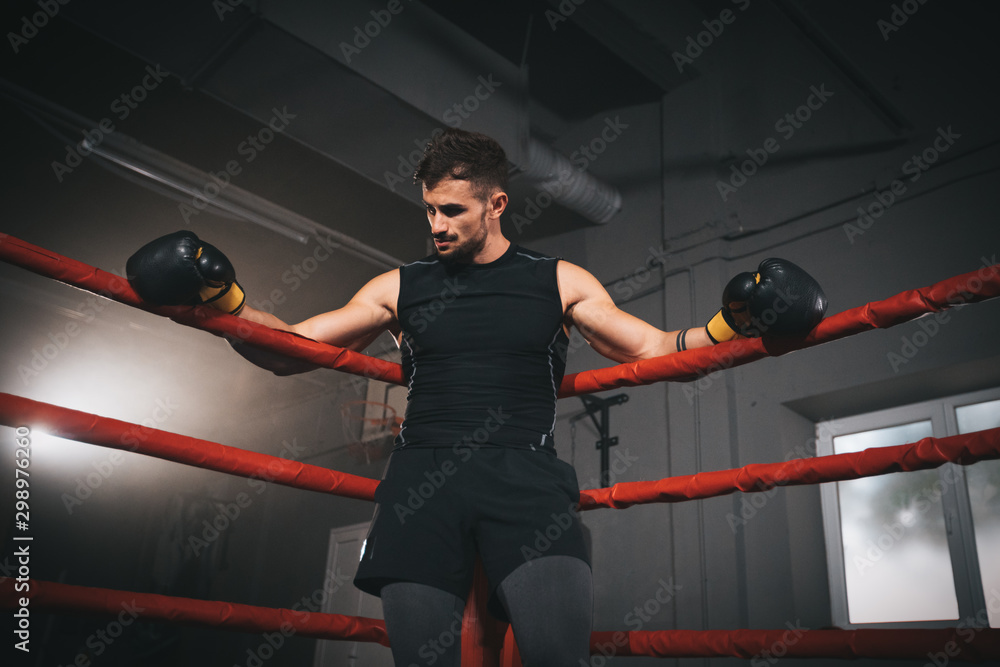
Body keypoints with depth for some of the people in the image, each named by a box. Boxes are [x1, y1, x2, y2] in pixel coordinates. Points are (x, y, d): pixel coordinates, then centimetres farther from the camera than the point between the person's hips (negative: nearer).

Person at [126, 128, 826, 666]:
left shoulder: (559, 282, 15)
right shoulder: (400, 288, 17)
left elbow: (654, 351, 15)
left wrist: (729, 323, 0)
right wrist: (223, 296, 2)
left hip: (526, 474, -1)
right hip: (424, 478, 2)